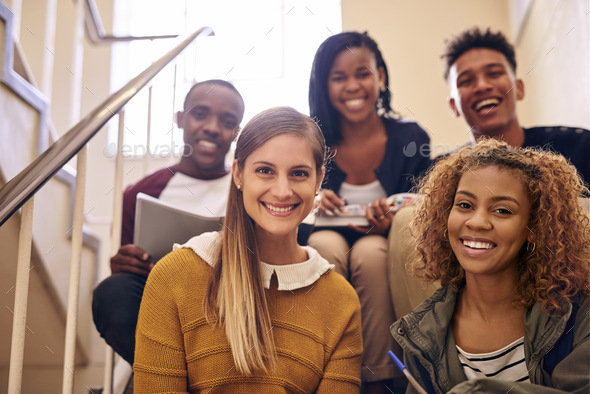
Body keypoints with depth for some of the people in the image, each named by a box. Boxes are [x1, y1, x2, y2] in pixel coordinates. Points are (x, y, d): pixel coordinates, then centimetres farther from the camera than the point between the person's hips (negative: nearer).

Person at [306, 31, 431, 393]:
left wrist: (391, 224, -21)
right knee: (327, 243, -33)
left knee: (369, 251, -34)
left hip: (384, 250, 0)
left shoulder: (411, 139, -6)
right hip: (324, 255, 1)